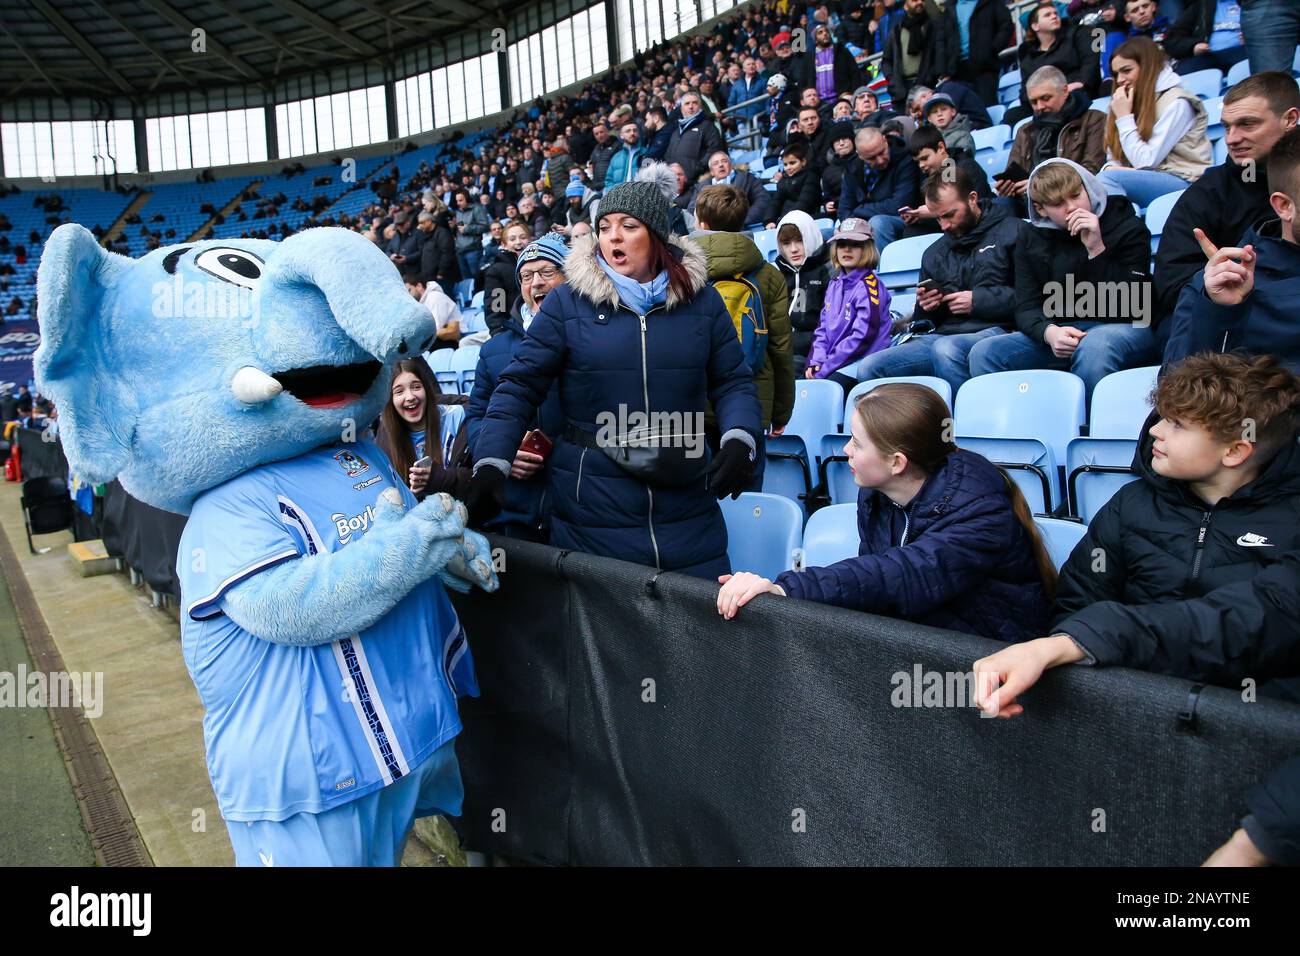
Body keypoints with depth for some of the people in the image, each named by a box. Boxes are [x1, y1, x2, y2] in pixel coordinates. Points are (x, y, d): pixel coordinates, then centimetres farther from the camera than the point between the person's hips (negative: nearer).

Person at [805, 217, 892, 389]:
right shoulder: (835, 284, 16)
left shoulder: (869, 285, -9)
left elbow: (861, 337, -16)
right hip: (830, 364, 7)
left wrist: (824, 369, -14)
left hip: (859, 364, -7)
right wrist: (816, 361, -1)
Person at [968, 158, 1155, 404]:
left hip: (1125, 329, -3)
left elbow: (1132, 306, -9)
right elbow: (1027, 308, 1)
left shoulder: (1127, 226, 1)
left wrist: (1097, 250, -18)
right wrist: (1049, 332, -22)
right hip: (1060, 331, 3)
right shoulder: (1031, 242, 10)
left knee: (1095, 346, -39)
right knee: (984, 353, -19)